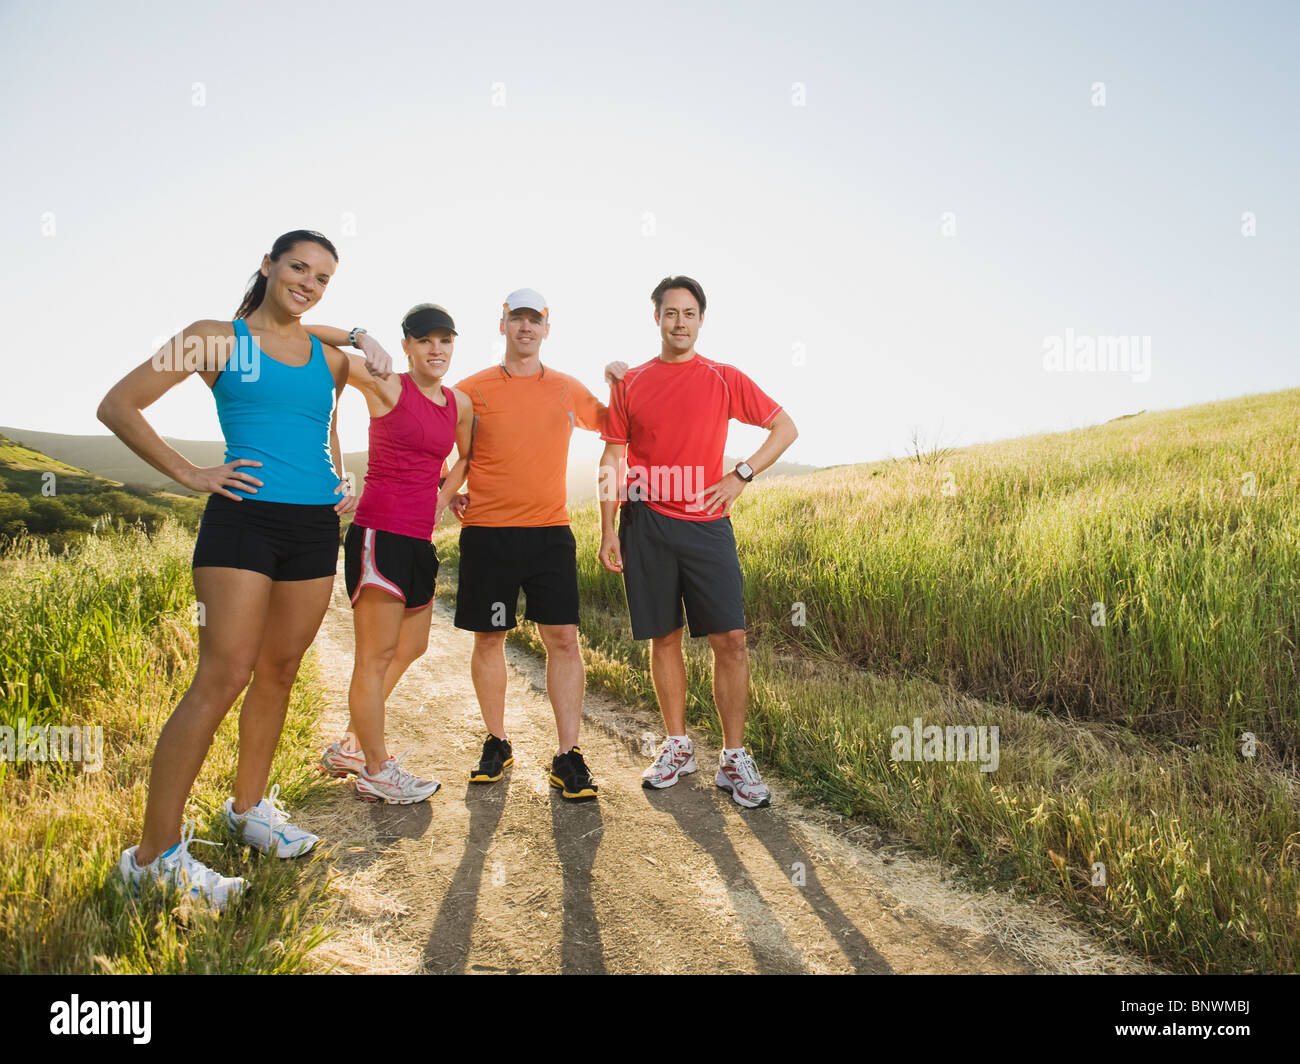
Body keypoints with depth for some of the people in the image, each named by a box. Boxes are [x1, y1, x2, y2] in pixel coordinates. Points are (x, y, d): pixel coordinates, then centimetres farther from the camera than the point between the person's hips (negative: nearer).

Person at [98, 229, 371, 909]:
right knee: (224, 678, -11)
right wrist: (192, 475, -8)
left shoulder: (331, 360, 15)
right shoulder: (218, 339, 1)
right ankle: (154, 853, -1)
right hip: (244, 520, -5)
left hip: (316, 527, 6)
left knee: (279, 672, 11)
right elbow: (118, 406, 0)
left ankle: (249, 807, 28)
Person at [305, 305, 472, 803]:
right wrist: (362, 337, -20)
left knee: (411, 648, 18)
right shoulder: (386, 386, -7)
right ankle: (376, 772, 14)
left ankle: (349, 746, 33)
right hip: (380, 533, -8)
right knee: (376, 656, 0)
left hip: (419, 539, 8)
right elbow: (303, 336, -8)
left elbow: (467, 456, 28)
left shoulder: (460, 403, 10)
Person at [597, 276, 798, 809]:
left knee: (730, 639, -5)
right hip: (645, 524, 1)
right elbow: (611, 461, 9)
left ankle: (734, 759, 6)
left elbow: (786, 427, 10)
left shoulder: (724, 379, 6)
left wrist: (741, 475, -2)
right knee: (663, 637, 7)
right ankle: (677, 746, 22)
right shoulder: (630, 383, 8)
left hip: (706, 523, -1)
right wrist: (607, 530, 3)